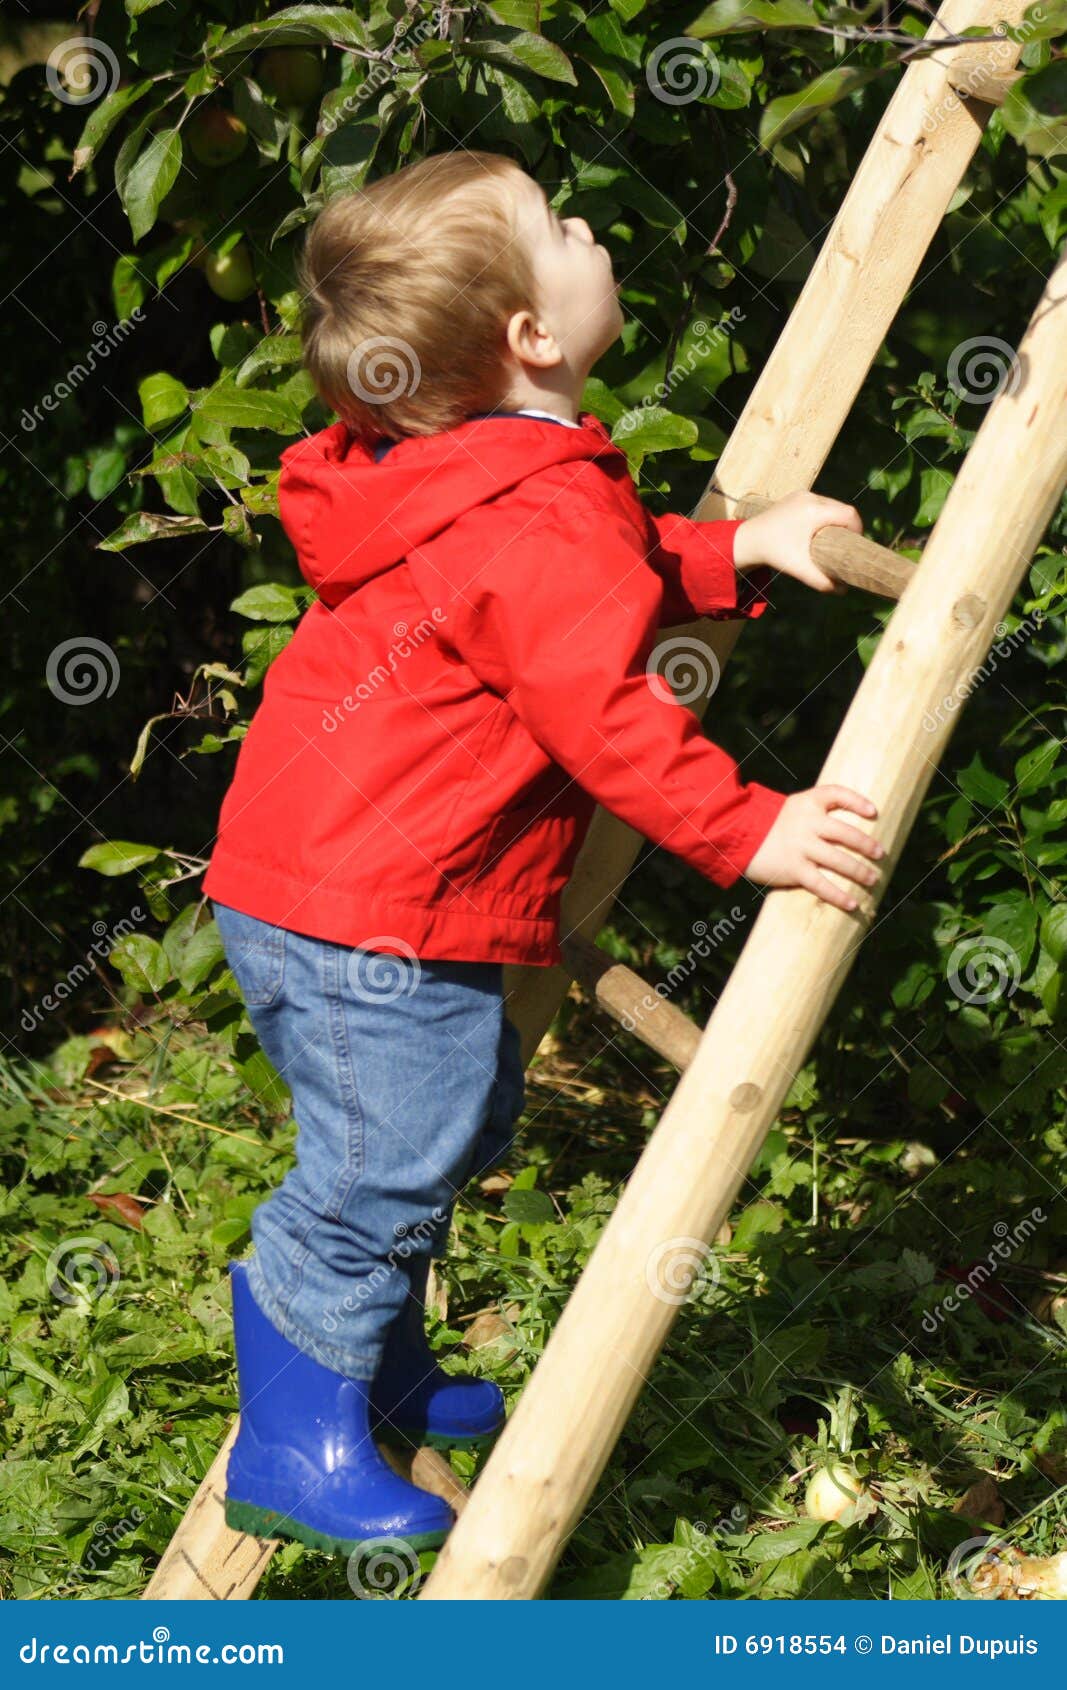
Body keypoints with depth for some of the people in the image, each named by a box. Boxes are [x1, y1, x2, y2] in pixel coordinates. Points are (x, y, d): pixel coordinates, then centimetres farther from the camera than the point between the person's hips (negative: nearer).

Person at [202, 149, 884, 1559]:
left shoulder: (458, 483, 11)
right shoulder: (547, 519, -22)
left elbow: (607, 583, 25)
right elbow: (604, 714, -28)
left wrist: (736, 551, 17)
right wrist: (747, 829, -25)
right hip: (372, 918, -11)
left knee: (463, 1122, 23)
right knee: (379, 1175, -2)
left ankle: (386, 1381, 36)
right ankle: (295, 1448, 10)